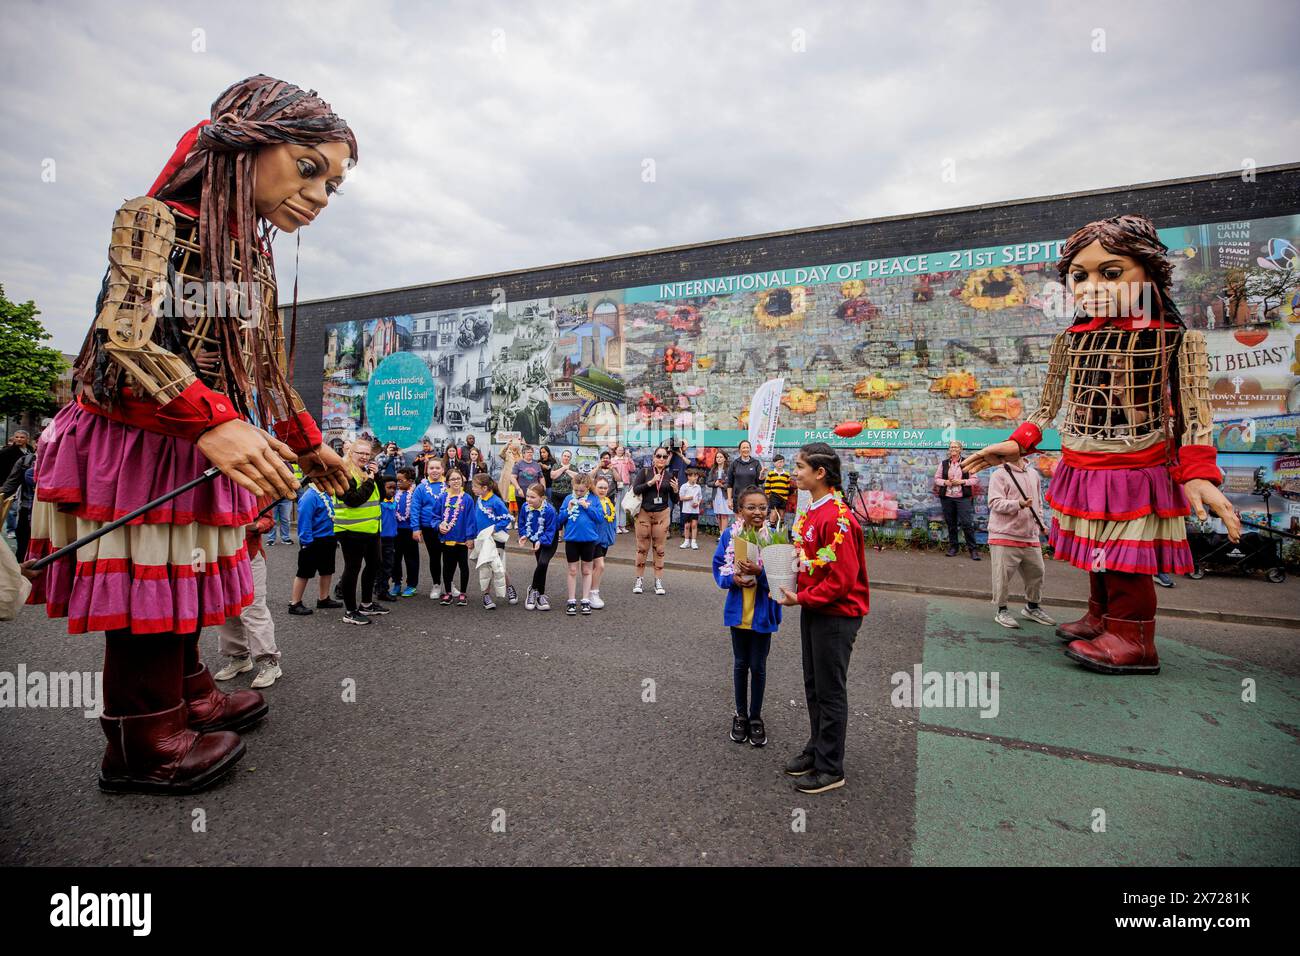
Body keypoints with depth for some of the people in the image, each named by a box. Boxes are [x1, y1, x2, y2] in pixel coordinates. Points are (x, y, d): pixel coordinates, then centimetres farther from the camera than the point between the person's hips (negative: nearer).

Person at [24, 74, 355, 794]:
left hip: (201, 457, 8)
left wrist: (307, 444, 19)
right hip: (138, 446, -7)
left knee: (183, 588, 20)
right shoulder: (158, 220, -12)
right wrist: (213, 421, -39)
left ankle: (187, 699, 37)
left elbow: (265, 371, 17)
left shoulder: (256, 259, 11)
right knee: (148, 600, 2)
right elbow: (127, 341, -25)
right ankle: (144, 745, 19)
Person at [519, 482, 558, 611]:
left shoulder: (549, 510, -28)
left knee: (543, 563, -22)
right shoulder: (525, 506, -14)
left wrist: (540, 541, -37)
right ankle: (540, 594, 22)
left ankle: (534, 589, -1)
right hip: (536, 540, 5)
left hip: (549, 541, -5)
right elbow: (522, 524, 1)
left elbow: (550, 531, -24)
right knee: (541, 566, 9)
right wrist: (524, 535, -17)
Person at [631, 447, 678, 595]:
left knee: (659, 549, 5)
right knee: (642, 548, 6)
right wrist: (651, 482, -21)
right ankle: (640, 580, 16)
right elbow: (635, 489, -14)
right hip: (644, 513, -1)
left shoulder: (669, 476, 4)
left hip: (662, 514, 1)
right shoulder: (644, 472, -1)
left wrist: (675, 490, -13)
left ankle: (658, 581, 12)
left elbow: (674, 500, 6)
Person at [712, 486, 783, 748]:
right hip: (738, 610, 2)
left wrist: (759, 572, -29)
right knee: (740, 664, 17)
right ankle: (741, 714, 34)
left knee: (758, 666, 11)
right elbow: (718, 569, -2)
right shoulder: (729, 535, -7)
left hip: (763, 612, -2)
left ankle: (756, 717, 30)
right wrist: (733, 578, -21)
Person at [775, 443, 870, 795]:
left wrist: (802, 598, -18)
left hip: (837, 614, -9)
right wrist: (794, 587, 2)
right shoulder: (811, 512, 6)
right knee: (813, 686, 20)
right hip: (813, 609, 9)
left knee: (830, 691, 5)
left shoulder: (837, 517, -23)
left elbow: (843, 578, -24)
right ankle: (817, 749, 37)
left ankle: (830, 769, 21)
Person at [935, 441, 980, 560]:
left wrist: (962, 481, -12)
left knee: (967, 523, -7)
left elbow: (975, 479, 2)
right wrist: (945, 482, -9)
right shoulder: (943, 463, 10)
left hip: (963, 497, -2)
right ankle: (952, 547, 20)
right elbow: (936, 478, 10)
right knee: (951, 523, 8)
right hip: (947, 497, 2)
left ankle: (973, 549, 1)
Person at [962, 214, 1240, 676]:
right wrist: (1017, 443, -3)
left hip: (1134, 475, -6)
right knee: (1097, 553, 19)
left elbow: (1192, 413, -11)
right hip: (1081, 472, 6)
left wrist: (1198, 475, -20)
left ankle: (1132, 638, 15)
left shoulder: (1174, 339, -10)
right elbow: (1049, 406, 8)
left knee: (1125, 559, -1)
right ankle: (1101, 617, 37)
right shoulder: (1070, 340, 3)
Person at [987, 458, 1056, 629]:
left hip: (1030, 537, 7)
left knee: (1036, 573, 15)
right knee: (1002, 576, -2)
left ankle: (1032, 608, 34)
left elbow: (1039, 502, 23)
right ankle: (1002, 611, 13)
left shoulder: (1033, 475, 13)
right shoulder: (1000, 475, -7)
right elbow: (995, 503, -16)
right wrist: (1019, 504, -27)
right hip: (1004, 537, -6)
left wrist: (1039, 522, 14)